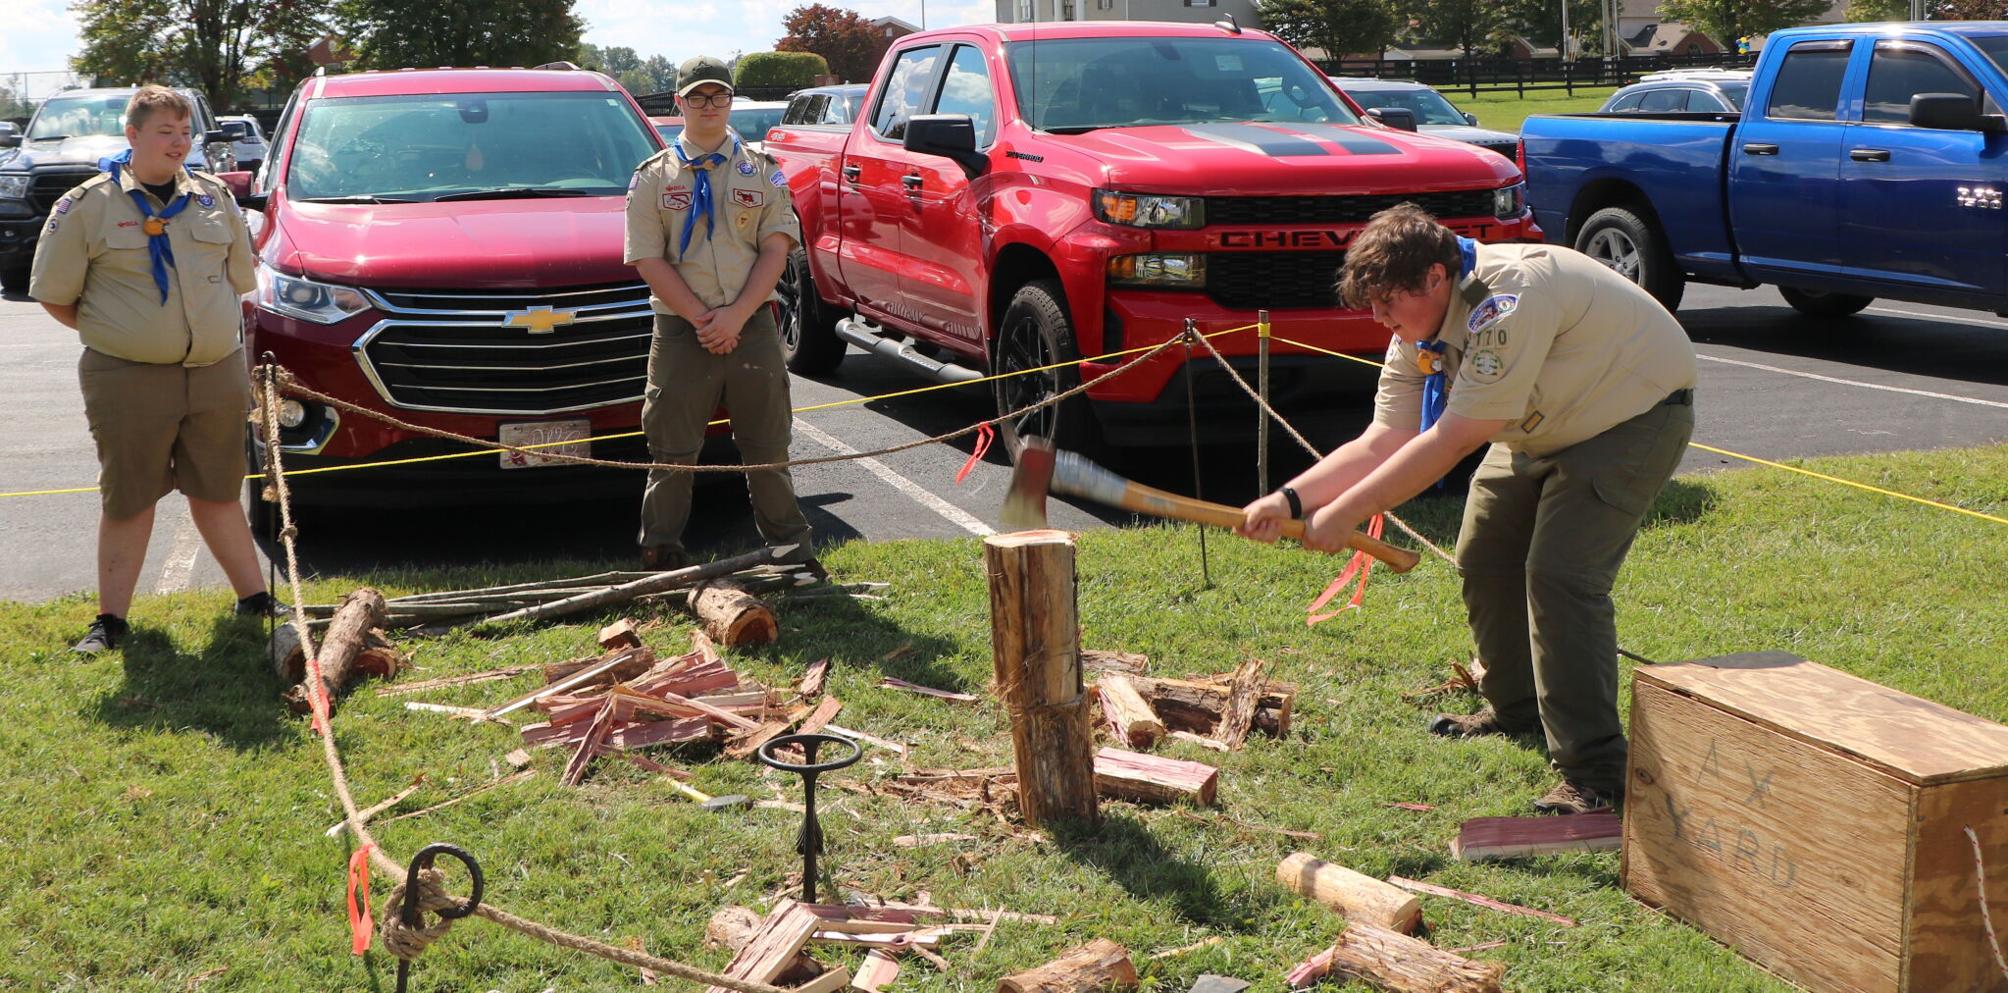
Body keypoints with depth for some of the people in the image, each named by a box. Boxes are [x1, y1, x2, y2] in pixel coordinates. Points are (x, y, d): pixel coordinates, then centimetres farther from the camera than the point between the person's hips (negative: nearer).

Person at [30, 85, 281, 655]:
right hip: (129, 382, -3)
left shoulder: (214, 197, 10)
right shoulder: (88, 206, -3)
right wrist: (111, 333, 0)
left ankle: (255, 599, 20)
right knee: (128, 500, 3)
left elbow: (238, 279, 20)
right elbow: (53, 295, 2)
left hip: (217, 374, 3)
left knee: (216, 492, 13)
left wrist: (213, 331, 12)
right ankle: (111, 619, 12)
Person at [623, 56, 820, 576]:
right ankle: (661, 553, 11)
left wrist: (736, 316, -12)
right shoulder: (653, 177, 5)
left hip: (753, 328, 1)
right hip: (681, 332, -1)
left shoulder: (762, 171, 9)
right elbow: (649, 260, -2)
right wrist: (702, 319, -12)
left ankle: (791, 548, 17)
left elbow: (776, 248, 0)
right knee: (672, 450, 2)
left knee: (768, 446, 7)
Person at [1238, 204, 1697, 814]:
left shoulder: (1510, 298, -35)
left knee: (1560, 576, -20)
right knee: (1484, 559, 12)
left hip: (1637, 414, -9)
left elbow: (1450, 442, -35)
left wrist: (1345, 513, -32)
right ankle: (1514, 708, 33)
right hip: (1549, 428, 9)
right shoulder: (1419, 329, -6)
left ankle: (1594, 773, -13)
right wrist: (1290, 500, -22)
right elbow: (1384, 441, -10)